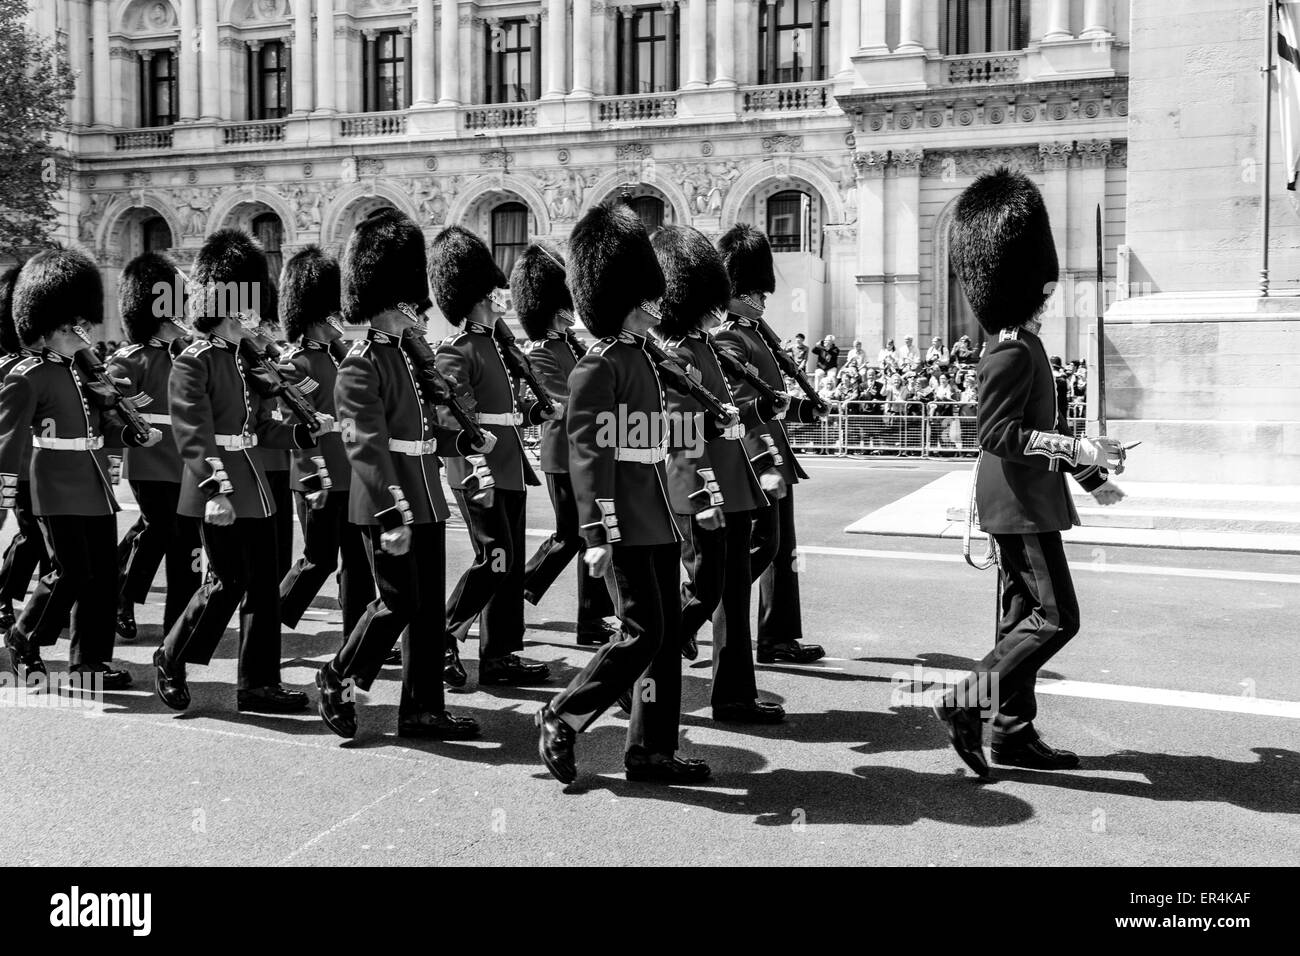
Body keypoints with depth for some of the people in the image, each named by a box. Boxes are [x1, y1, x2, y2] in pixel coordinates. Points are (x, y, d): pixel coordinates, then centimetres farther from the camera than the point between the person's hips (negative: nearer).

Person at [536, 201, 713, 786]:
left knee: (667, 633, 9)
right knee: (644, 632, -8)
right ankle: (562, 719, 7)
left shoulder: (641, 359, 16)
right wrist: (598, 534, -22)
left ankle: (652, 751, 16)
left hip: (658, 523, 9)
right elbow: (589, 453, -17)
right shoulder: (598, 367, -11)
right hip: (627, 525, -9)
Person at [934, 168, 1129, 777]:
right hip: (1021, 504, -11)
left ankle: (1013, 735, 17)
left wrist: (1092, 476, 23)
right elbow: (997, 434, -24)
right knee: (1055, 617, -9)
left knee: (1021, 618, 12)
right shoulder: (1011, 353, -18)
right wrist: (1077, 449, -27)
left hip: (1029, 503, 11)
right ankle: (966, 702, -6)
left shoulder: (1024, 345, 14)